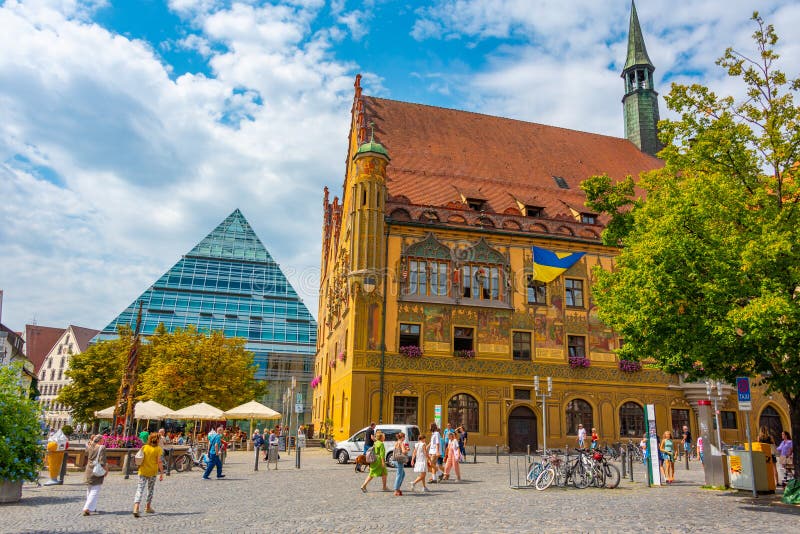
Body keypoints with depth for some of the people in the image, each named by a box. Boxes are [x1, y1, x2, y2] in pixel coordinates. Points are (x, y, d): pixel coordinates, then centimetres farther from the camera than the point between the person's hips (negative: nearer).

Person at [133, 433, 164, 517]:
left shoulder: (144, 447, 2)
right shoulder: (158, 449, -6)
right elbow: (159, 462, -10)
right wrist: (161, 473, -5)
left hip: (143, 471, 1)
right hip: (152, 472, -1)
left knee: (140, 489, -2)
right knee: (150, 489, 17)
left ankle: (136, 508, -19)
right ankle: (148, 507, 27)